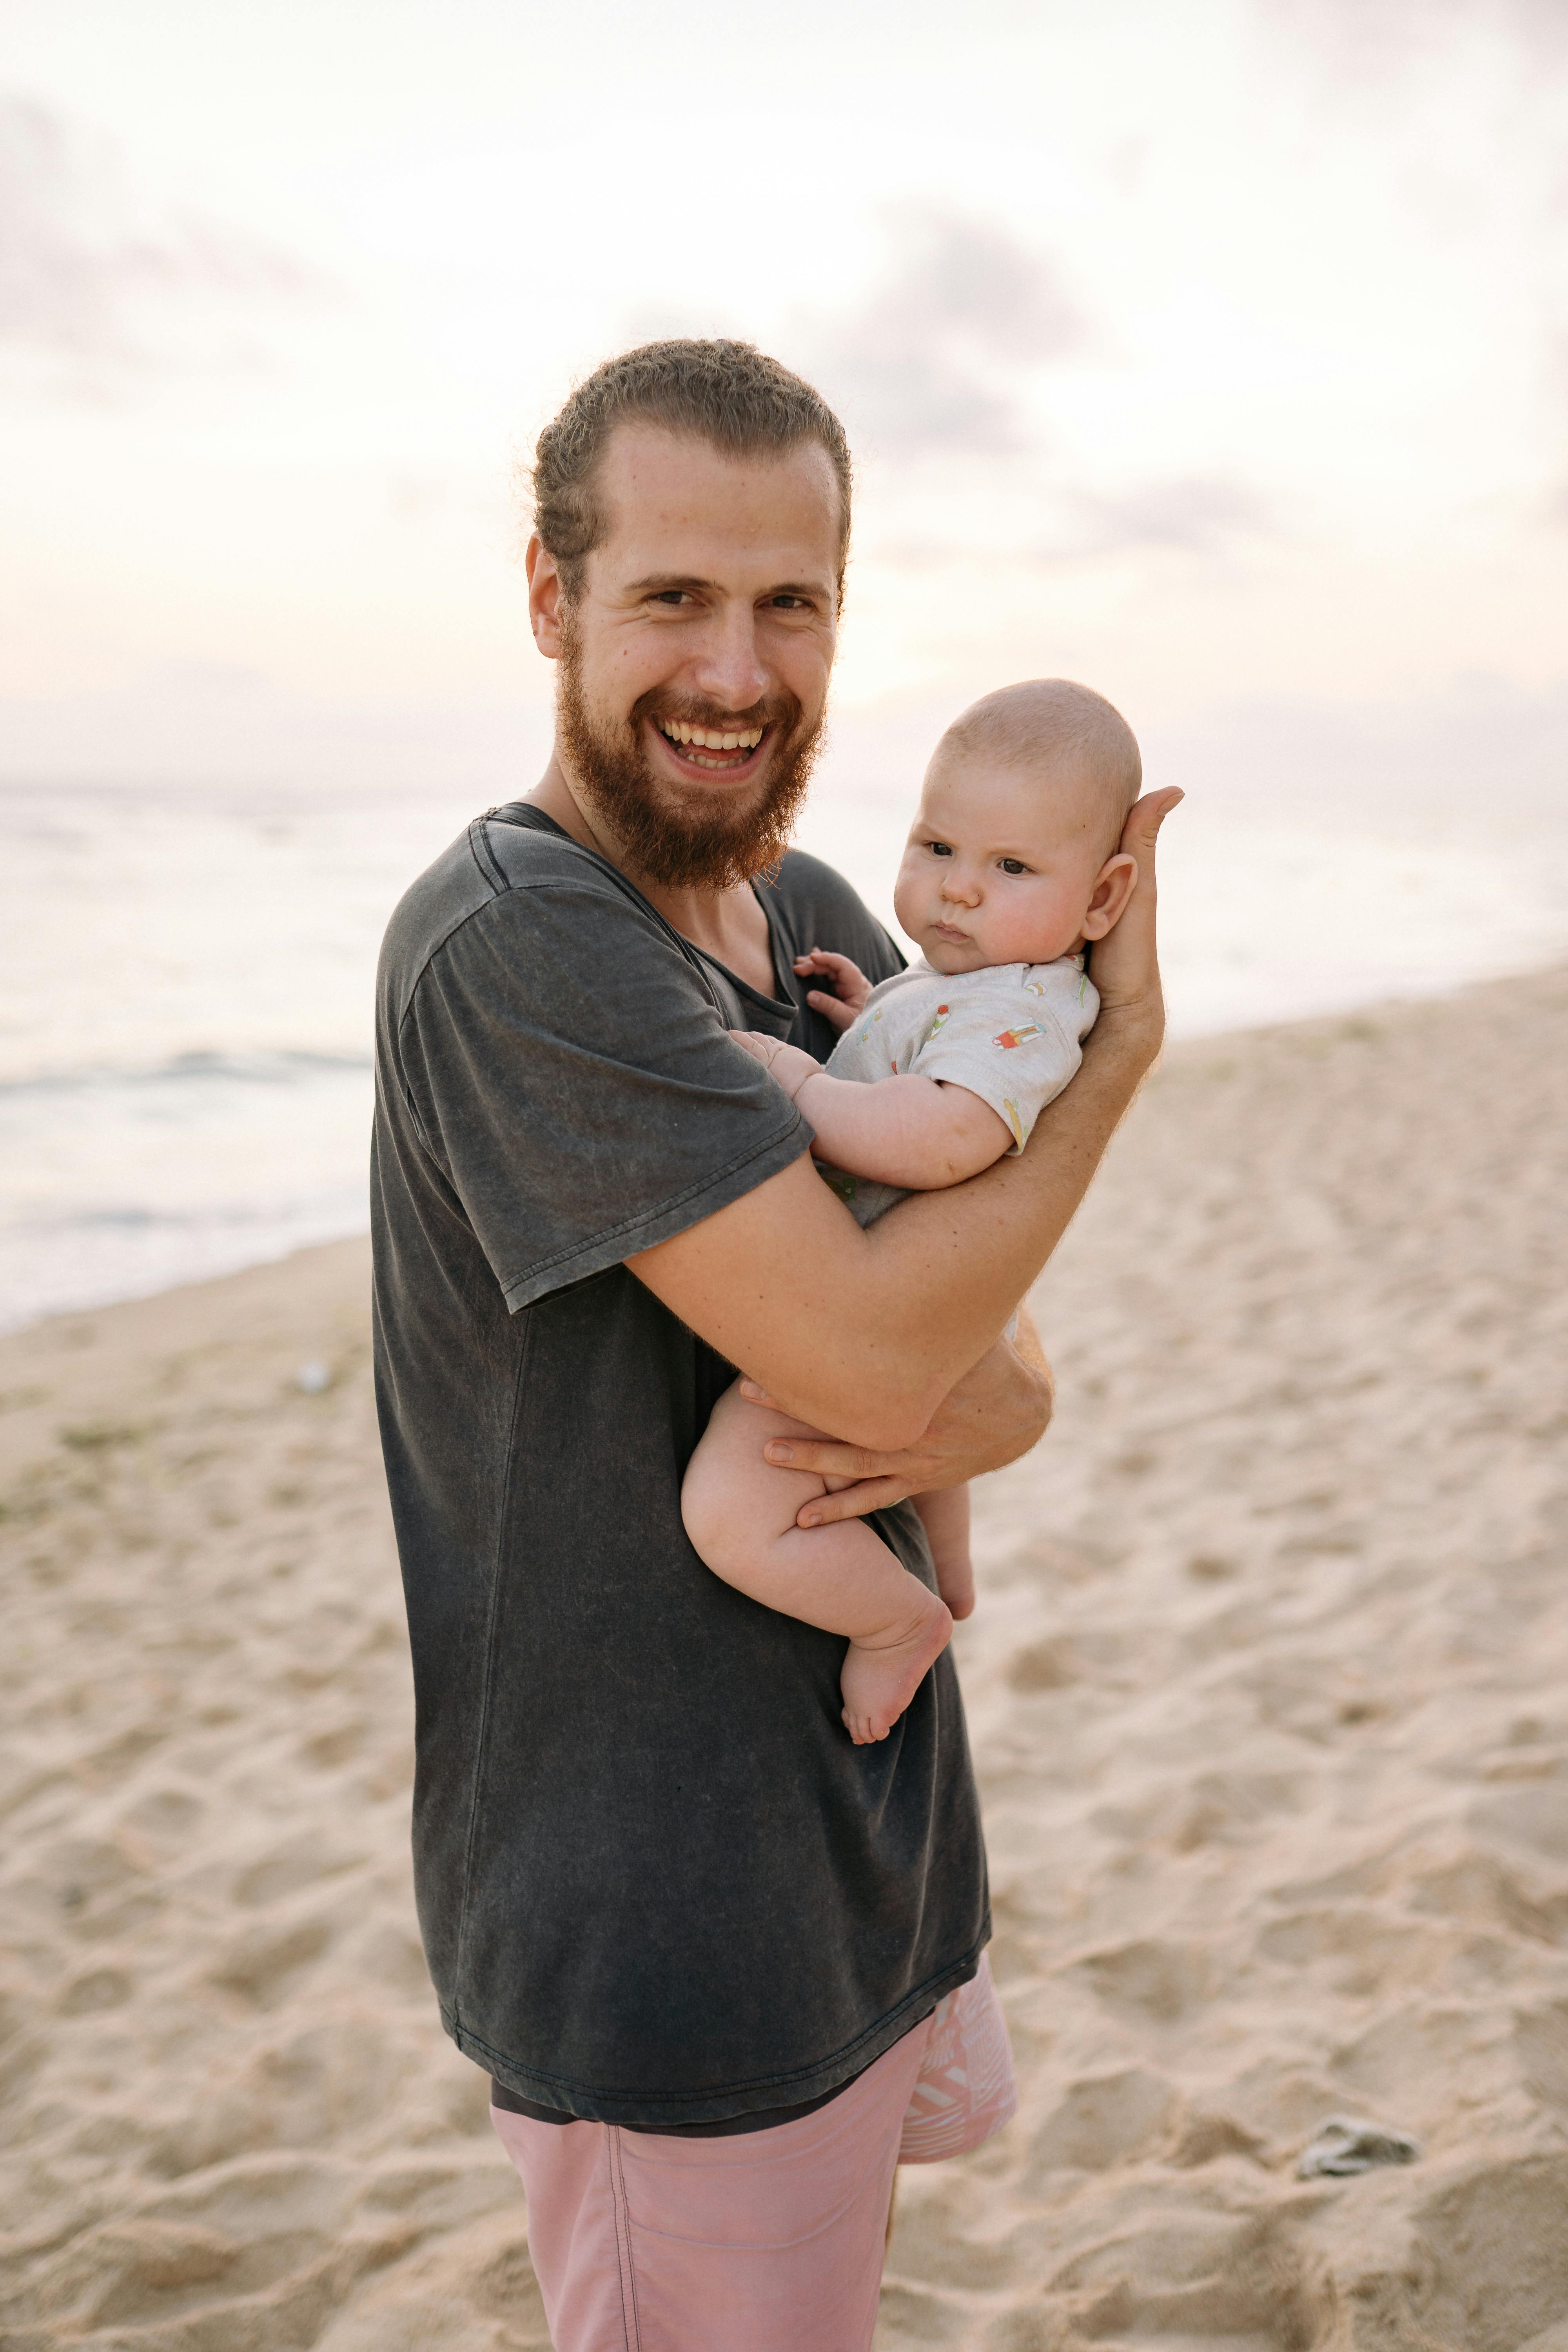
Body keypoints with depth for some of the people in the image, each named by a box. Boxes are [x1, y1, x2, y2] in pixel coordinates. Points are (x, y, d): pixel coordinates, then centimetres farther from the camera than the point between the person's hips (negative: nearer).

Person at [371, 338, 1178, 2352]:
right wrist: (1120, 1035, -16)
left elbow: (969, 1289, 9)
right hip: (654, 1913, -8)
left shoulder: (813, 917, 5)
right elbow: (866, 1351, -26)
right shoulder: (514, 942, -23)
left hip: (868, 1805, 8)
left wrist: (1004, 1401, -14)